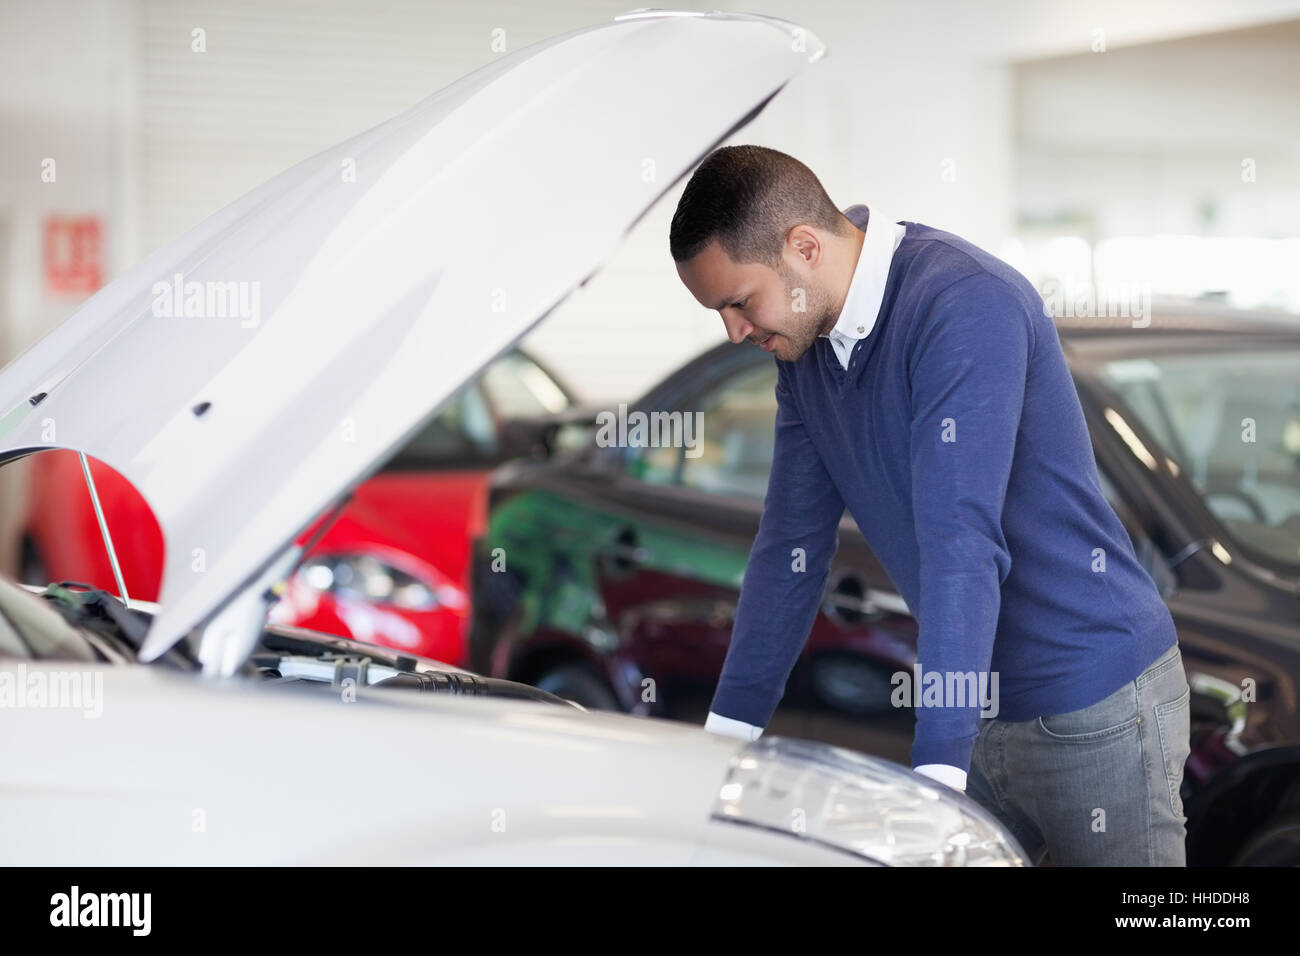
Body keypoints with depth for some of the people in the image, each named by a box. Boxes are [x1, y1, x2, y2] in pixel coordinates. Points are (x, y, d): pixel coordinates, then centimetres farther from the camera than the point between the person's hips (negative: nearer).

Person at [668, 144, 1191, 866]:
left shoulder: (966, 304, -23)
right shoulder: (805, 345, 3)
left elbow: (961, 542, -30)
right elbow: (791, 544, 8)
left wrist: (937, 771, -35)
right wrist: (725, 734, 6)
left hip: (1093, 702, -7)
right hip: (977, 700, 7)